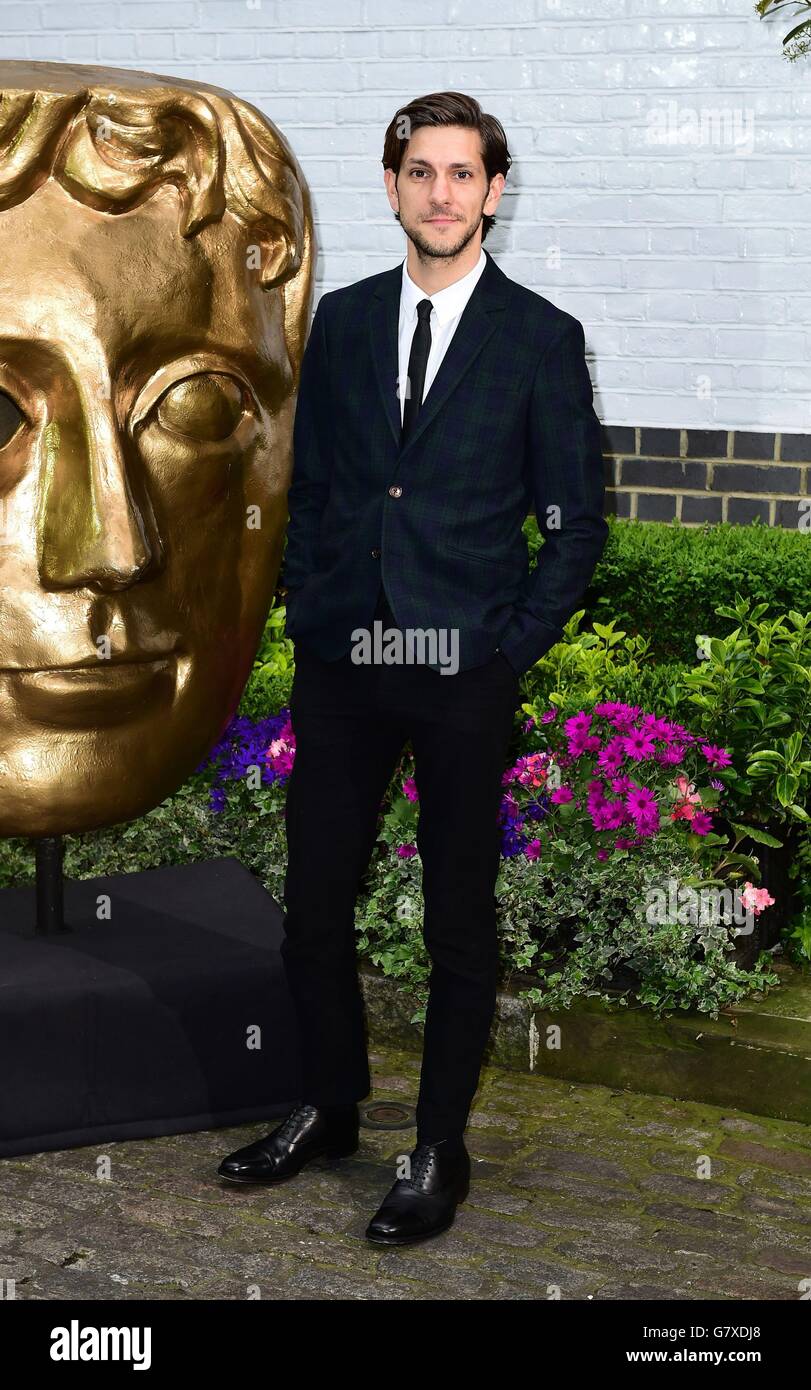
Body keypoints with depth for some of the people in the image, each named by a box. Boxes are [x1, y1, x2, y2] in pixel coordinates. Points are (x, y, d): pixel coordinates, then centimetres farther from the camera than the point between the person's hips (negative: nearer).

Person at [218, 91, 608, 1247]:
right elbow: (309, 488, 14)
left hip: (464, 676, -3)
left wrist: (511, 649, -7)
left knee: (460, 921, 6)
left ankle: (441, 1151, 20)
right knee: (314, 902, 10)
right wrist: (308, 618, 5)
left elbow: (576, 523, 0)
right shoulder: (342, 322, 9)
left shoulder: (540, 339, -2)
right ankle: (328, 1108, 30)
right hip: (340, 669, 4)